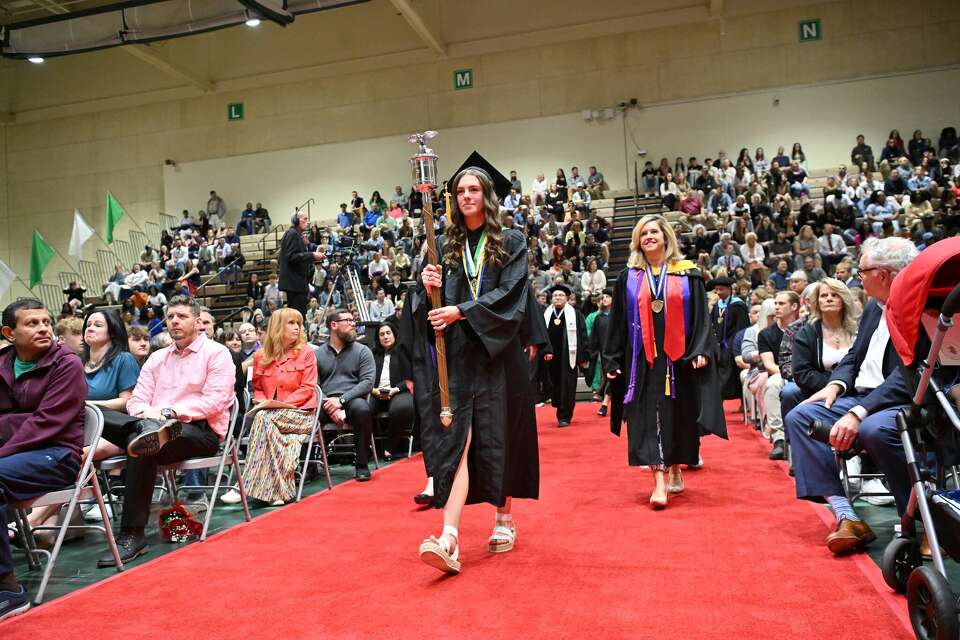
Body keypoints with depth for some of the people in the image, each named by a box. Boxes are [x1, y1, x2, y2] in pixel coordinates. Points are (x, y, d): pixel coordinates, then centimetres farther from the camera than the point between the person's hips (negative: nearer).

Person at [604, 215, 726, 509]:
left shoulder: (687, 275, 5)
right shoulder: (628, 278, 7)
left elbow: (701, 317, 1)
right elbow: (618, 323, 6)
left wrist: (701, 350, -13)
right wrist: (613, 361, 2)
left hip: (678, 357, 0)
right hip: (643, 359, 0)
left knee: (678, 415, 8)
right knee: (651, 417, -6)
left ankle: (676, 471, 26)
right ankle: (659, 481, -7)